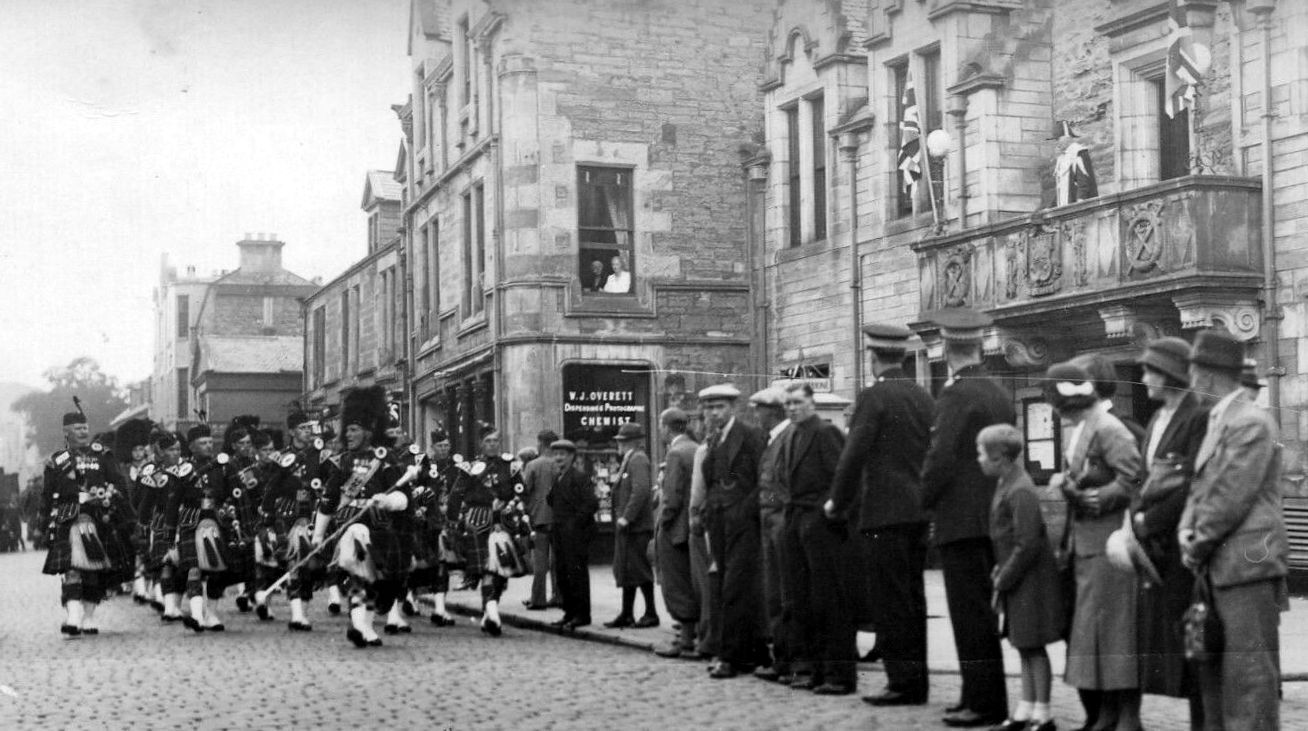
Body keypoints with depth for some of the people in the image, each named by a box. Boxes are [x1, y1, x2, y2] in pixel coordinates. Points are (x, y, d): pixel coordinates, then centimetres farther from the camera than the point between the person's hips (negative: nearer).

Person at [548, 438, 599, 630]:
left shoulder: (579, 477, -11)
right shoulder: (558, 478, 16)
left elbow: (592, 503, -17)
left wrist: (576, 523, -17)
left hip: (576, 533, -9)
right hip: (560, 534, 9)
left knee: (577, 573, -5)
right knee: (562, 573, 11)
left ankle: (582, 615, 1)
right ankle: (570, 613, 19)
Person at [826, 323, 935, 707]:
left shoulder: (874, 397, -11)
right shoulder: (923, 397, 10)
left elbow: (853, 456, -14)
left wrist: (838, 502, -2)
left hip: (885, 515, -7)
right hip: (919, 513, 7)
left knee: (891, 602, -3)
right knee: (913, 599, 13)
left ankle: (903, 682, -2)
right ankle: (917, 679, 18)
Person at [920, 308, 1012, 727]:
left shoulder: (956, 396, -14)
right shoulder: (1000, 394, 10)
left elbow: (939, 460, -18)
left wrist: (923, 502, -4)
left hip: (962, 520, -9)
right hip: (994, 517, 9)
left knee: (971, 614, -3)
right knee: (982, 611, 15)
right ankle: (984, 696, 22)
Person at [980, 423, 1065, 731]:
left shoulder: (1020, 492, -21)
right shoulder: (1006, 484, 9)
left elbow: (1027, 544, -23)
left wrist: (1004, 578, -16)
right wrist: (1001, 570, 10)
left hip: (1030, 580, -9)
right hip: (1015, 579, 9)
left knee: (1033, 647, -2)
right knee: (1025, 647, 13)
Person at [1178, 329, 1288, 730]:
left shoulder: (1250, 423, -15)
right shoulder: (1219, 421, 15)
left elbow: (1231, 498, -18)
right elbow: (1201, 486, 17)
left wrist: (1197, 547, -9)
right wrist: (1186, 531, 0)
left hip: (1246, 563, -10)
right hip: (1220, 567, 10)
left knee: (1248, 671, -6)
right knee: (1213, 668, 15)